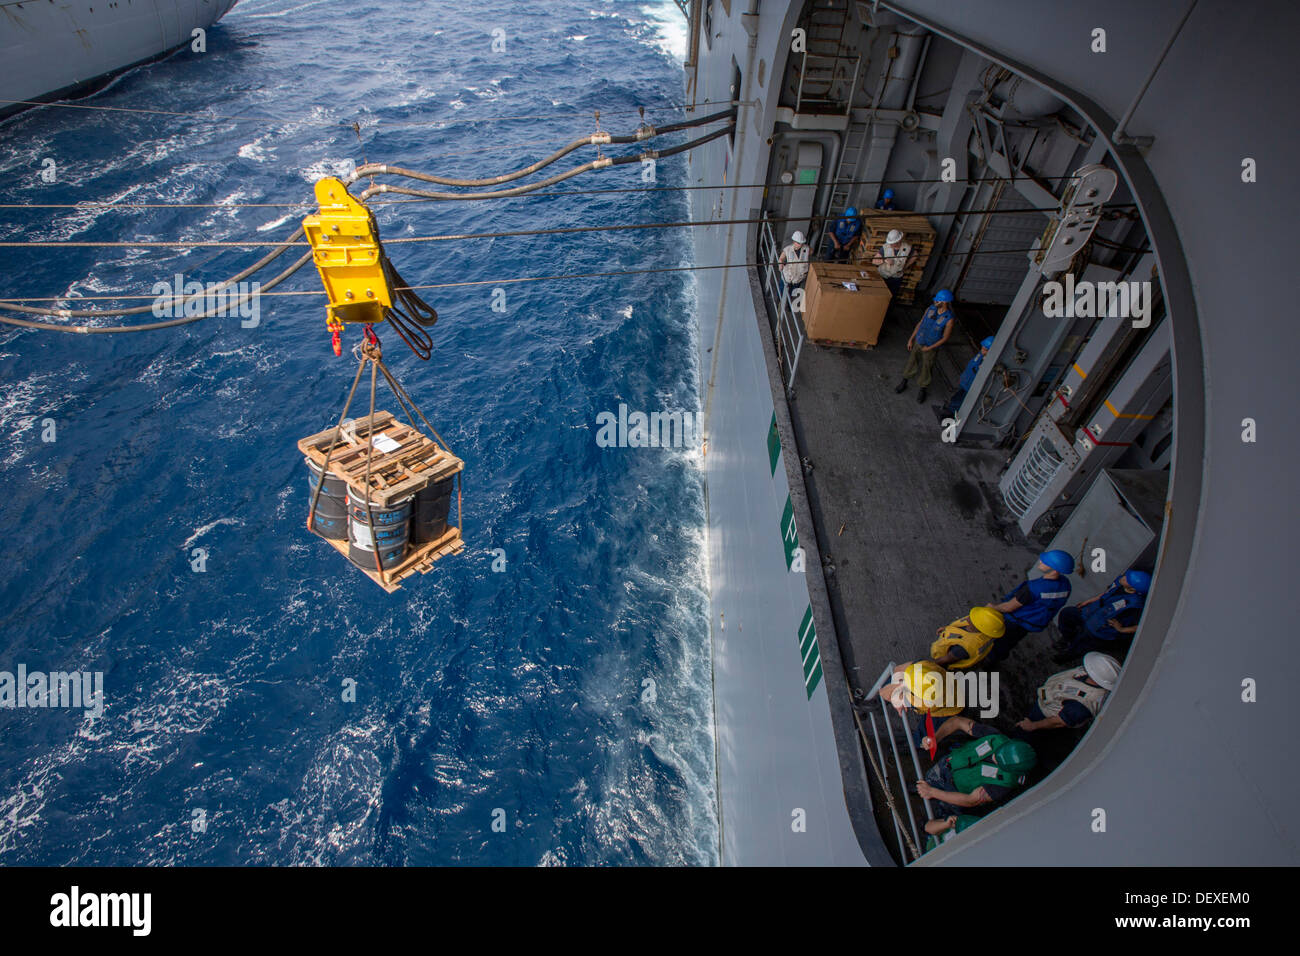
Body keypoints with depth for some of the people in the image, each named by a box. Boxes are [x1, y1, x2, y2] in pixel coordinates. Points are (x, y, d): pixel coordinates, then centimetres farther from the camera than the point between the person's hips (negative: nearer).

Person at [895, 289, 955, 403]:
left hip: (930, 348, -4)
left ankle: (923, 391, 36)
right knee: (910, 364, 19)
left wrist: (929, 348, -17)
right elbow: (920, 323, 1)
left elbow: (945, 338, -16)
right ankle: (904, 383, 43)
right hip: (918, 342, 4)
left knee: (925, 370, 11)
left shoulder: (949, 319, -27)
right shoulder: (930, 309, -13)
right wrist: (911, 339, 1)